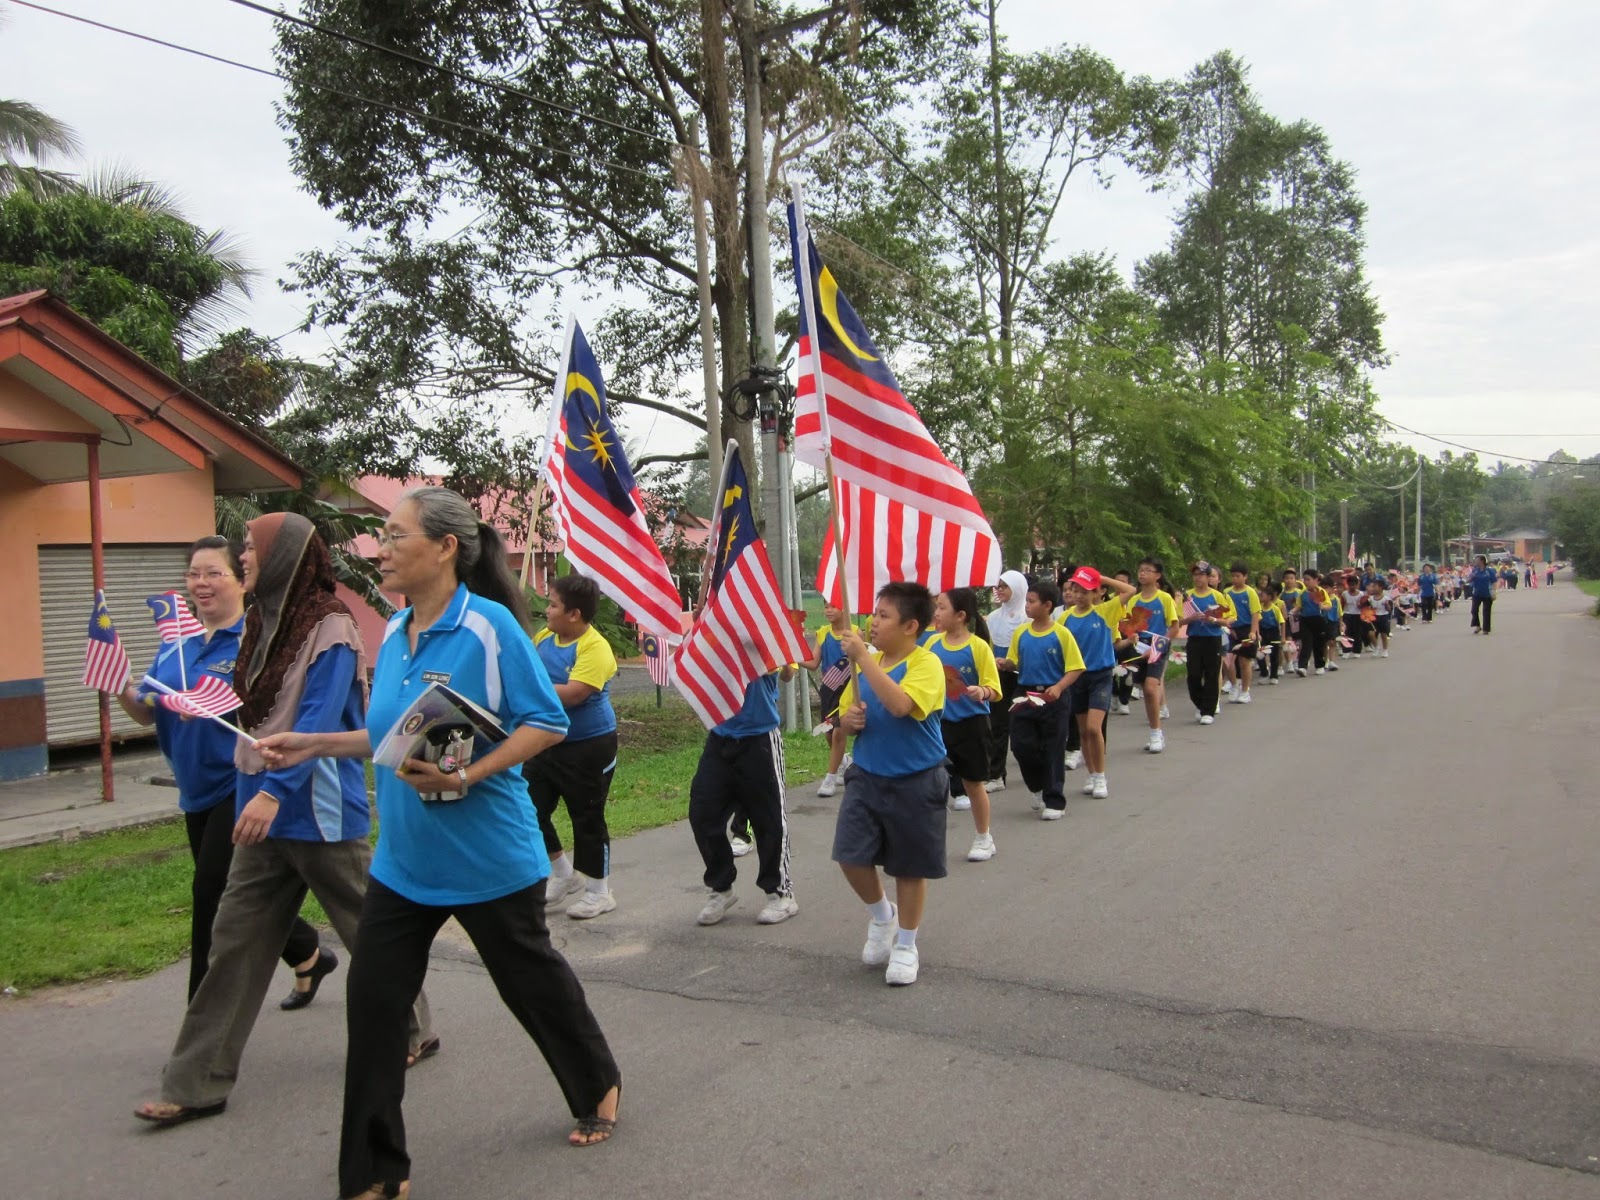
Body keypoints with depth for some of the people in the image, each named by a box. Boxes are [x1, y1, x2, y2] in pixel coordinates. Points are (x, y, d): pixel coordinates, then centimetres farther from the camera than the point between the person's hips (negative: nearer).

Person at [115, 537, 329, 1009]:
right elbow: (148, 714, 12)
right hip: (198, 793, 8)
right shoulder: (175, 645, 9)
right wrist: (121, 688, -7)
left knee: (212, 897, -5)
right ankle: (309, 957, 39)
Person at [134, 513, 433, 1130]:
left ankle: (414, 1032, 29)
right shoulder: (261, 622, 11)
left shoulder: (329, 625, -15)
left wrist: (275, 790, -29)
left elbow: (320, 719, -23)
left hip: (319, 809, -8)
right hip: (263, 809, 8)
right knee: (234, 940, 8)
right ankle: (196, 1084, 15)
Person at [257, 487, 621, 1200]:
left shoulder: (489, 624, -17)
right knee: (374, 999, 5)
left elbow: (547, 723, -18)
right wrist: (313, 745, 7)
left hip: (489, 858, -6)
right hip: (404, 859, 7)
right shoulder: (394, 634, 5)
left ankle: (599, 1086, 42)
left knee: (532, 979, 13)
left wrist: (466, 776, -28)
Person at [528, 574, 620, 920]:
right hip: (547, 742, 8)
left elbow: (571, 695, -31)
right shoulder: (543, 637, 1)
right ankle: (565, 874, 33)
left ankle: (599, 892, 22)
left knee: (588, 818, 4)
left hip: (588, 747, -8)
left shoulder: (595, 648, -22)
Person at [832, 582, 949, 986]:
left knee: (909, 867, 9)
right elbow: (848, 714, 14)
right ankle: (881, 915, 28)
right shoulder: (868, 661, 4)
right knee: (850, 855, -2)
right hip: (867, 775, 5)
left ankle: (906, 946, 29)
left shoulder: (926, 663, -16)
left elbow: (899, 704, -34)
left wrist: (863, 657, -32)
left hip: (914, 782, -5)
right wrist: (849, 720, -10)